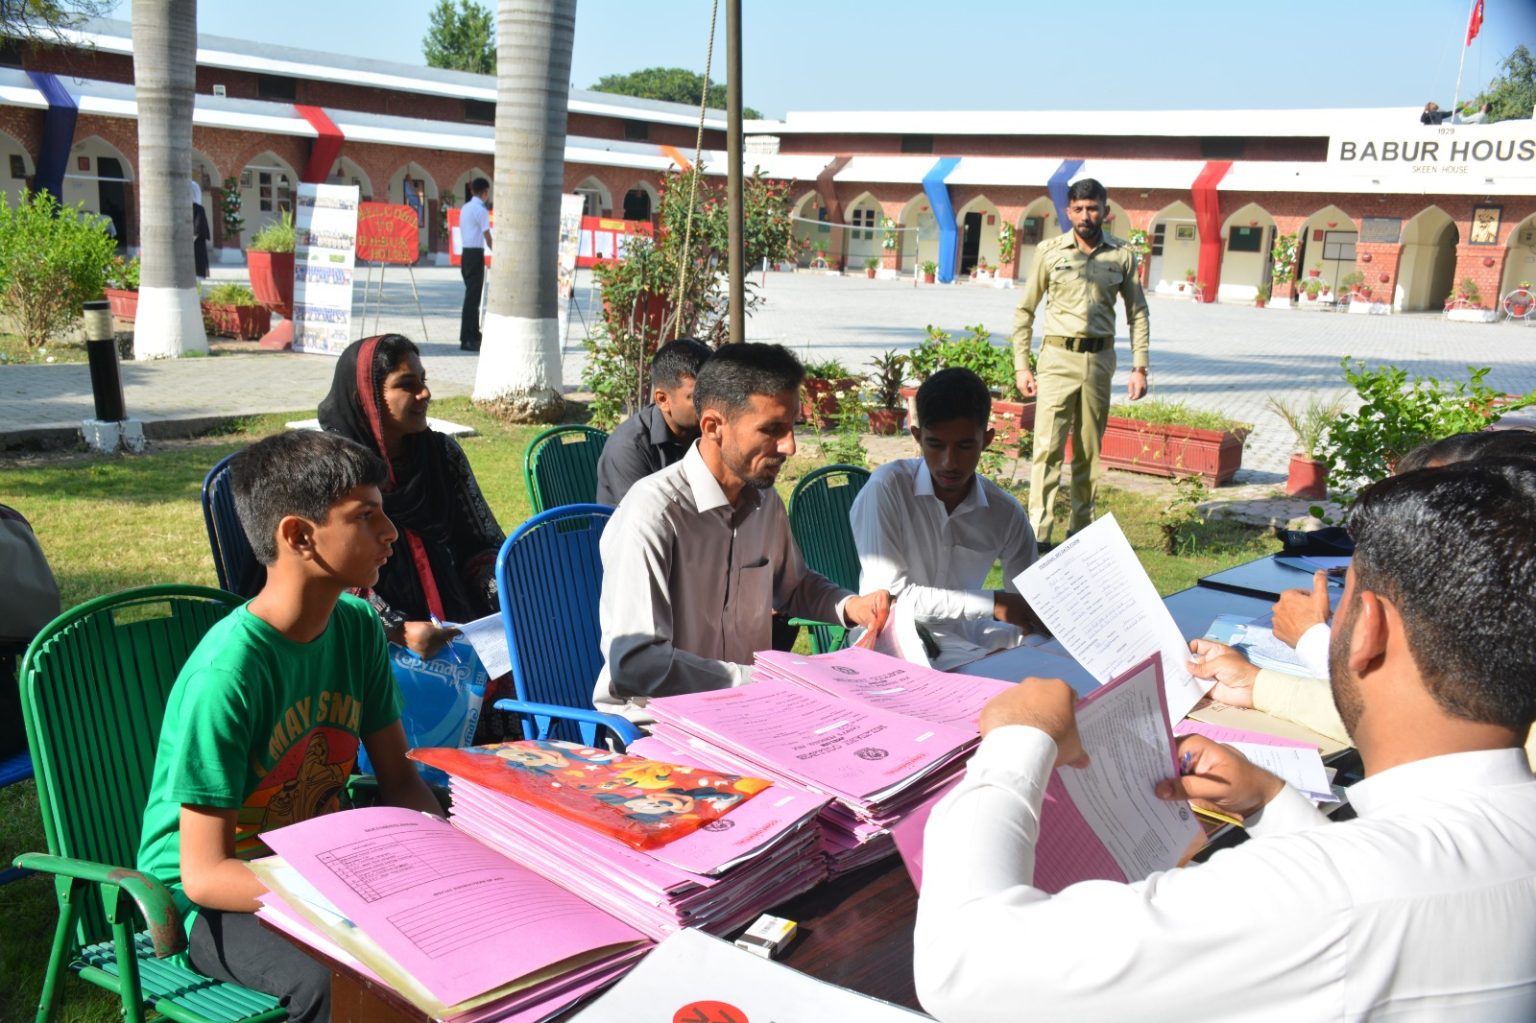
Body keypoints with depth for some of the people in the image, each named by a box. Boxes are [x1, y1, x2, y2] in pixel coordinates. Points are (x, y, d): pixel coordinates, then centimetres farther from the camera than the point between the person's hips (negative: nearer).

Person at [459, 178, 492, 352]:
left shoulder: (465, 208, 14)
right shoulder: (481, 209, -11)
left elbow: (464, 232, 16)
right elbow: (487, 236, -14)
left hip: (465, 253, 9)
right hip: (476, 254, -9)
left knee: (472, 295, 16)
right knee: (472, 297, -8)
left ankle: (474, 334, 23)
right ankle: (466, 339, -9)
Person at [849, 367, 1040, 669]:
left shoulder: (1007, 513, -1)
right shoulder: (887, 488, -15)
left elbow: (1027, 606, 6)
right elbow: (889, 594, -18)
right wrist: (992, 604, -18)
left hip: (965, 632, 6)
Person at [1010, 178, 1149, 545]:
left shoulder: (1122, 255, 5)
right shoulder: (1049, 251, 1)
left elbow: (1137, 313, 11)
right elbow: (1025, 311, 6)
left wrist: (1139, 367, 4)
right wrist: (1021, 366, 0)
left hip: (1099, 359, 2)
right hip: (1058, 357, -2)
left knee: (1089, 451, 9)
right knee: (1048, 448, -9)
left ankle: (1081, 528, 20)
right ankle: (1038, 532, -8)